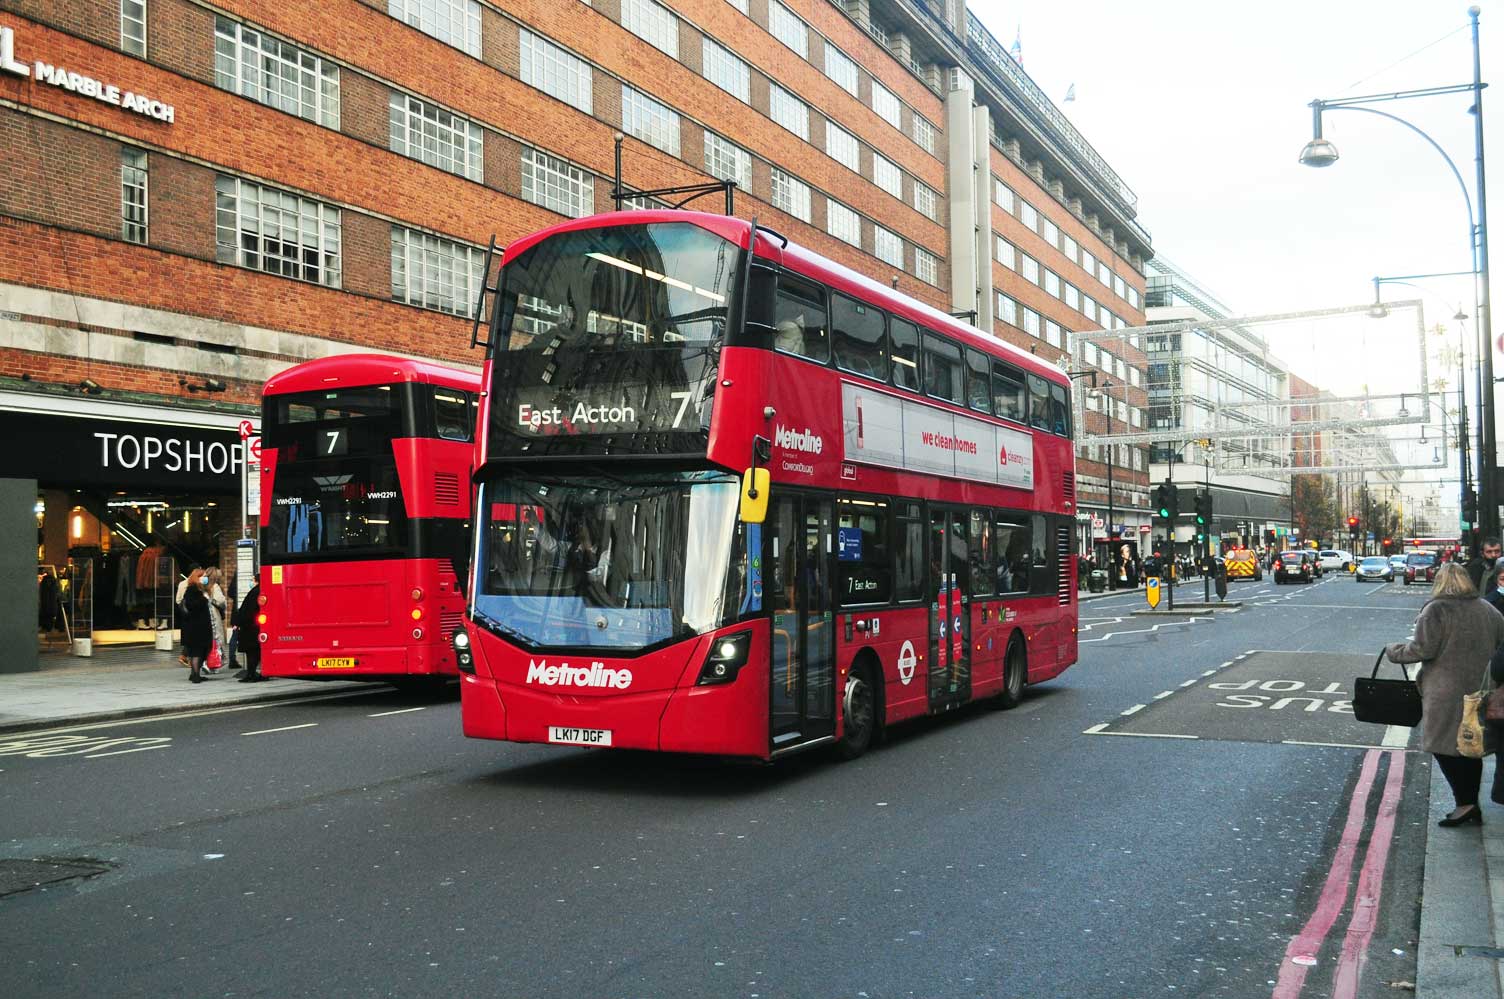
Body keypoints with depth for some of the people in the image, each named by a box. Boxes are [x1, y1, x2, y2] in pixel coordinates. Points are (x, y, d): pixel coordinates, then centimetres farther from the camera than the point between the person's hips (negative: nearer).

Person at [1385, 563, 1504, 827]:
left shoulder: (1436, 609, -11)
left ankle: (1465, 803, -8)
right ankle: (1472, 808, 19)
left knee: (1444, 747, 1)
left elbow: (1423, 649, -16)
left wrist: (1394, 651, -1)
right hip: (1480, 690, 6)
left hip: (1447, 692, -6)